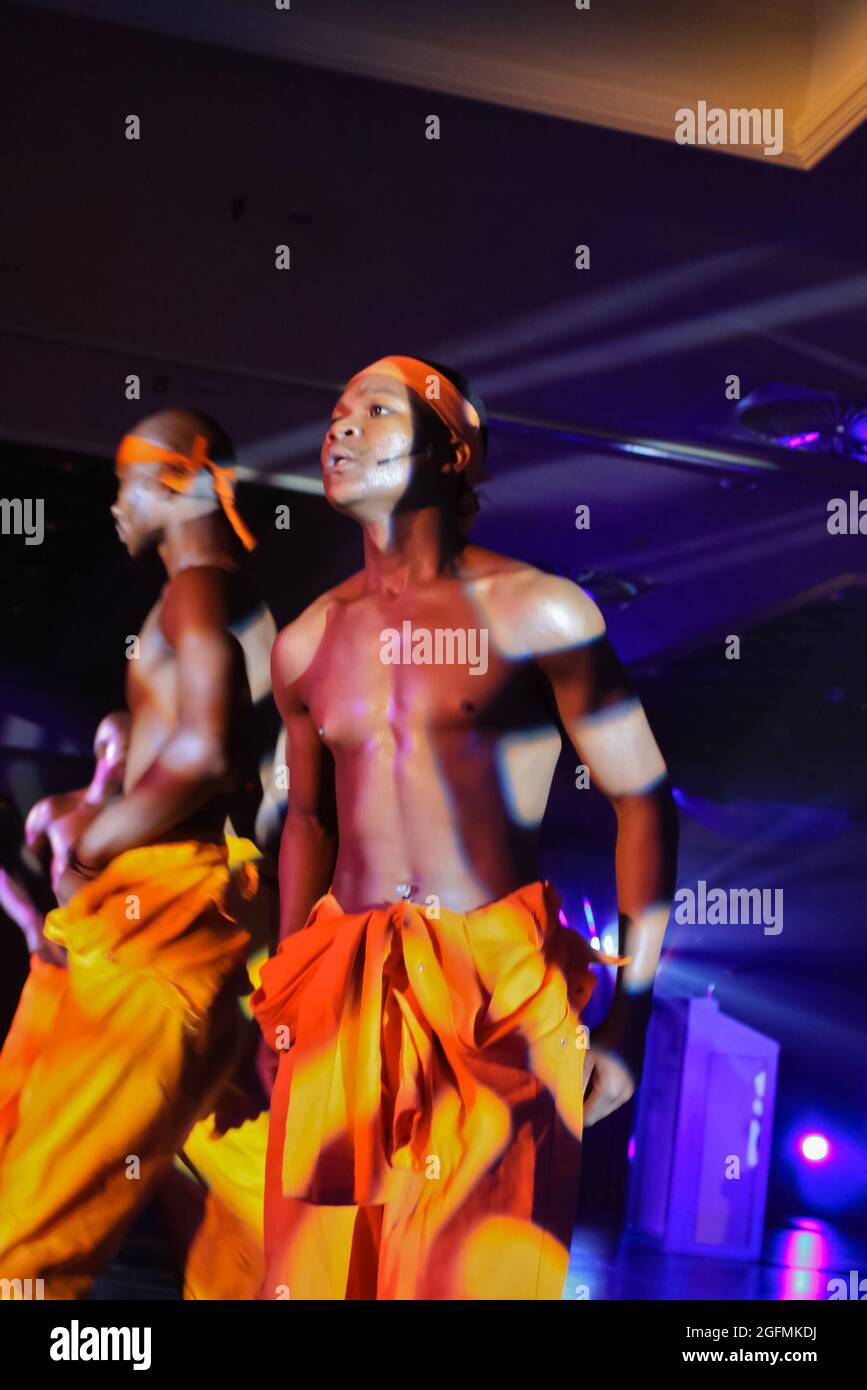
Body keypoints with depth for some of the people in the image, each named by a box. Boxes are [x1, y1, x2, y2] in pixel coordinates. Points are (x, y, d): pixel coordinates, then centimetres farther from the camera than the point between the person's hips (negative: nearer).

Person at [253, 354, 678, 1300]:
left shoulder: (535, 612, -4)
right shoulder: (305, 643, 10)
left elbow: (643, 802, -3)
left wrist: (629, 1017, -7)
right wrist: (283, 1006, 19)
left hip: (500, 992, -4)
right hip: (343, 1004, 4)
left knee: (475, 1275, -1)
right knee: (318, 1269, 6)